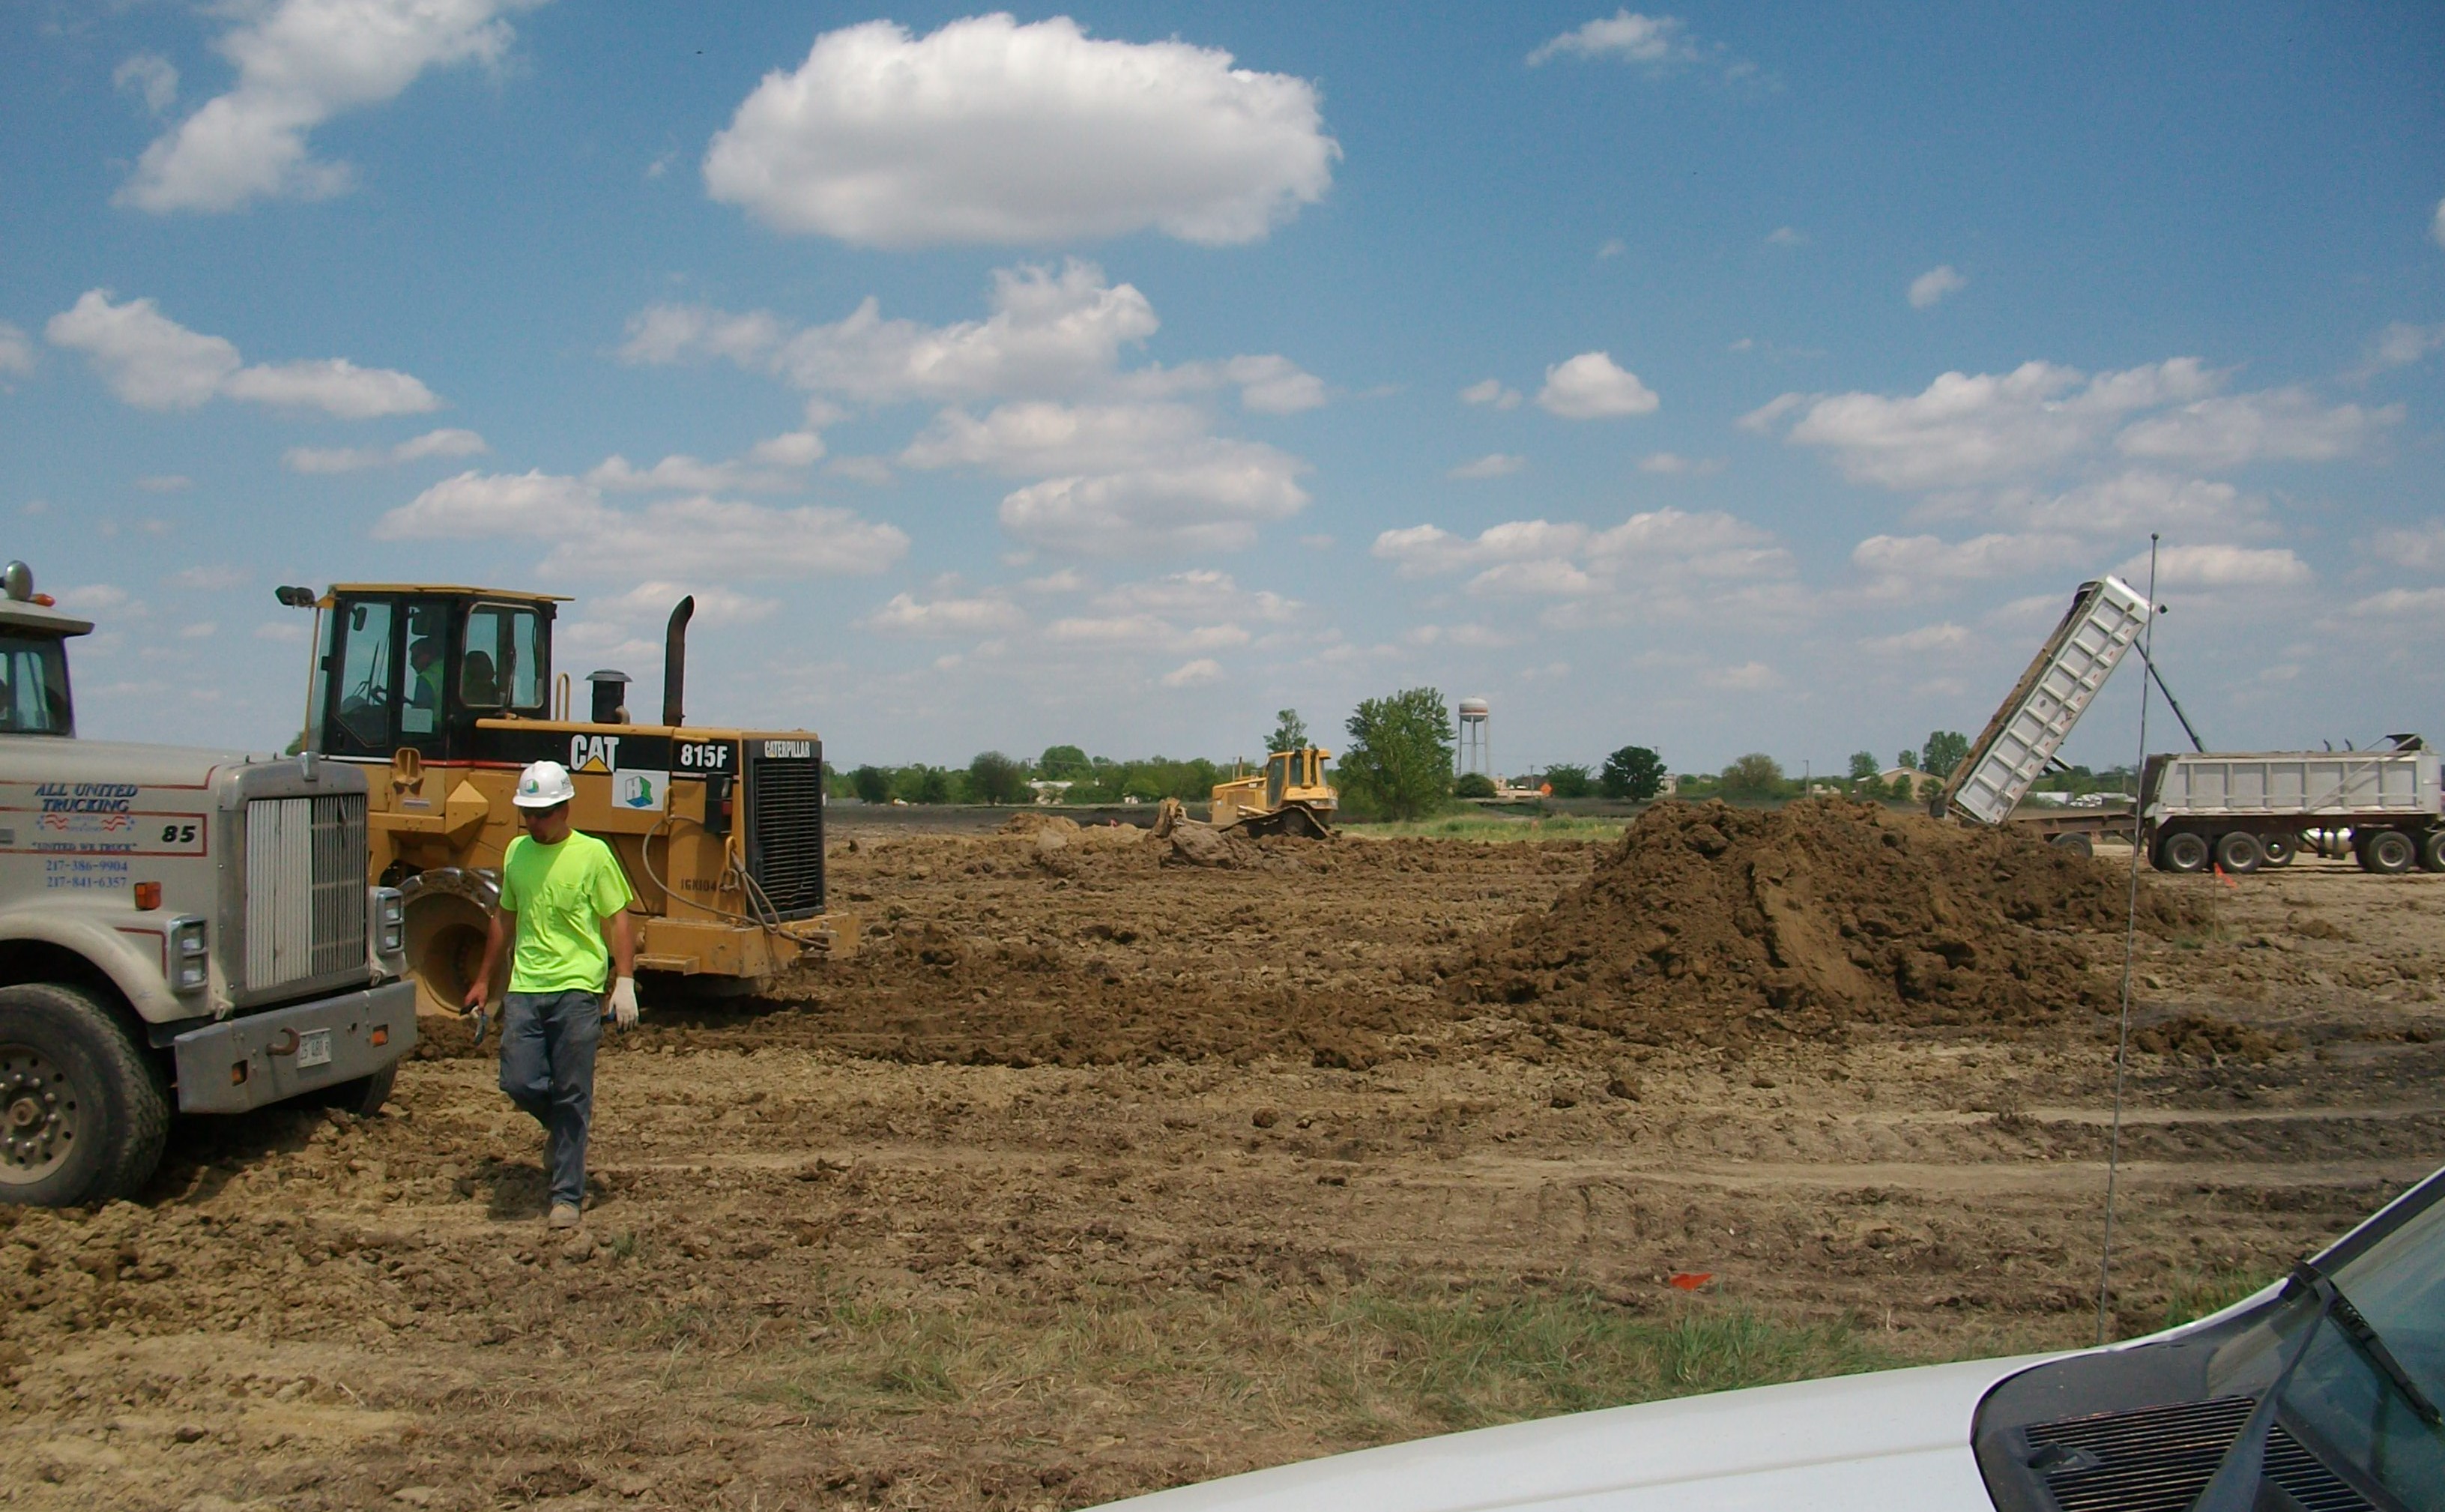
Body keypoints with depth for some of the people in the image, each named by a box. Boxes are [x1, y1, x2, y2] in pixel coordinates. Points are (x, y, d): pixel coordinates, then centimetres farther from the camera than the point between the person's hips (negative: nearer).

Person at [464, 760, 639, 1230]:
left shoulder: (592, 855, -4)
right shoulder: (516, 852, 12)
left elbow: (617, 922, -3)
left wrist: (625, 983, -13)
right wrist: (484, 980, 23)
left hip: (576, 988, -4)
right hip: (524, 987, 5)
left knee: (571, 1097, -2)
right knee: (520, 1083, -4)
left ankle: (568, 1196, 8)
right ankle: (561, 1125, 30)